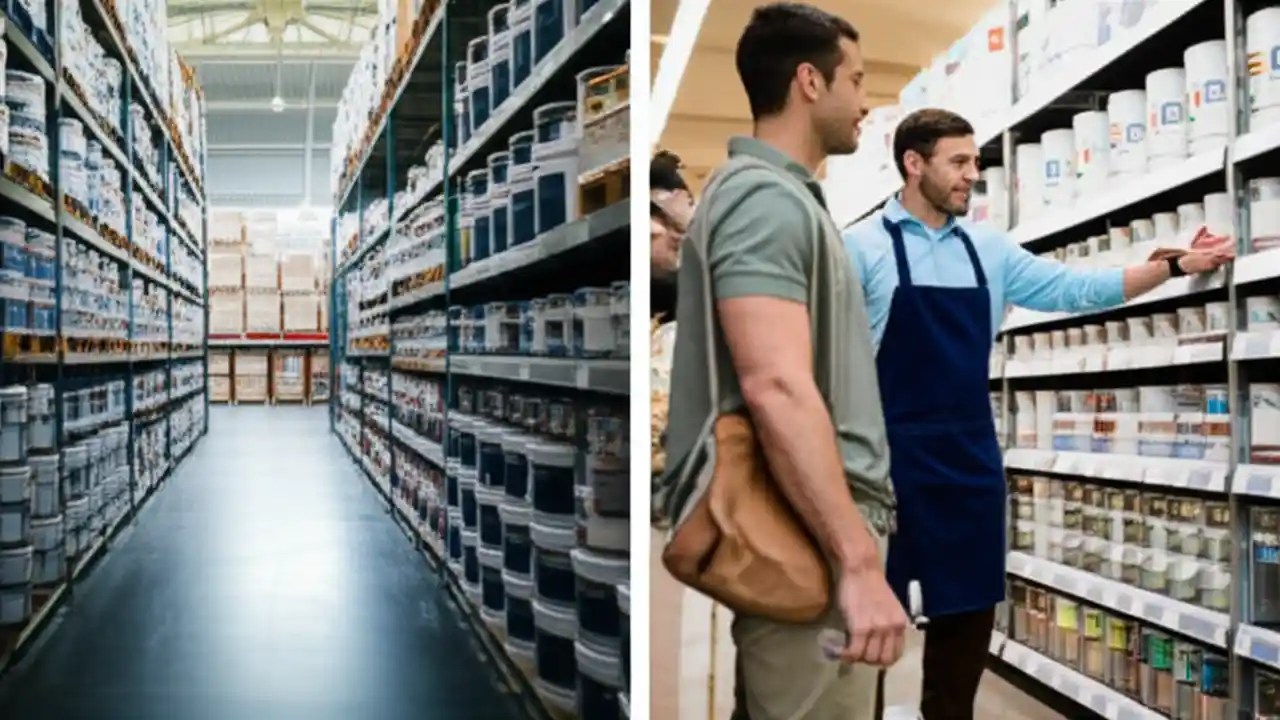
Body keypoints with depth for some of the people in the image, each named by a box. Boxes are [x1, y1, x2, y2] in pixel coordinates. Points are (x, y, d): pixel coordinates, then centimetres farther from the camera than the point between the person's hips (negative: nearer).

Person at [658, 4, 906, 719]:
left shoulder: (788, 196, 16)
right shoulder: (765, 197, -15)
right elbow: (777, 387, -26)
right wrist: (858, 563, -27)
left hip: (815, 532, 10)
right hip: (809, 547, -10)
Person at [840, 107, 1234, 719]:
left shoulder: (988, 249, 10)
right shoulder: (862, 247, -6)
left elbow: (1073, 288, 11)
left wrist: (1175, 266, 4)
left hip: (971, 457, 6)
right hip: (889, 456, -5)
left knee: (967, 610, 13)